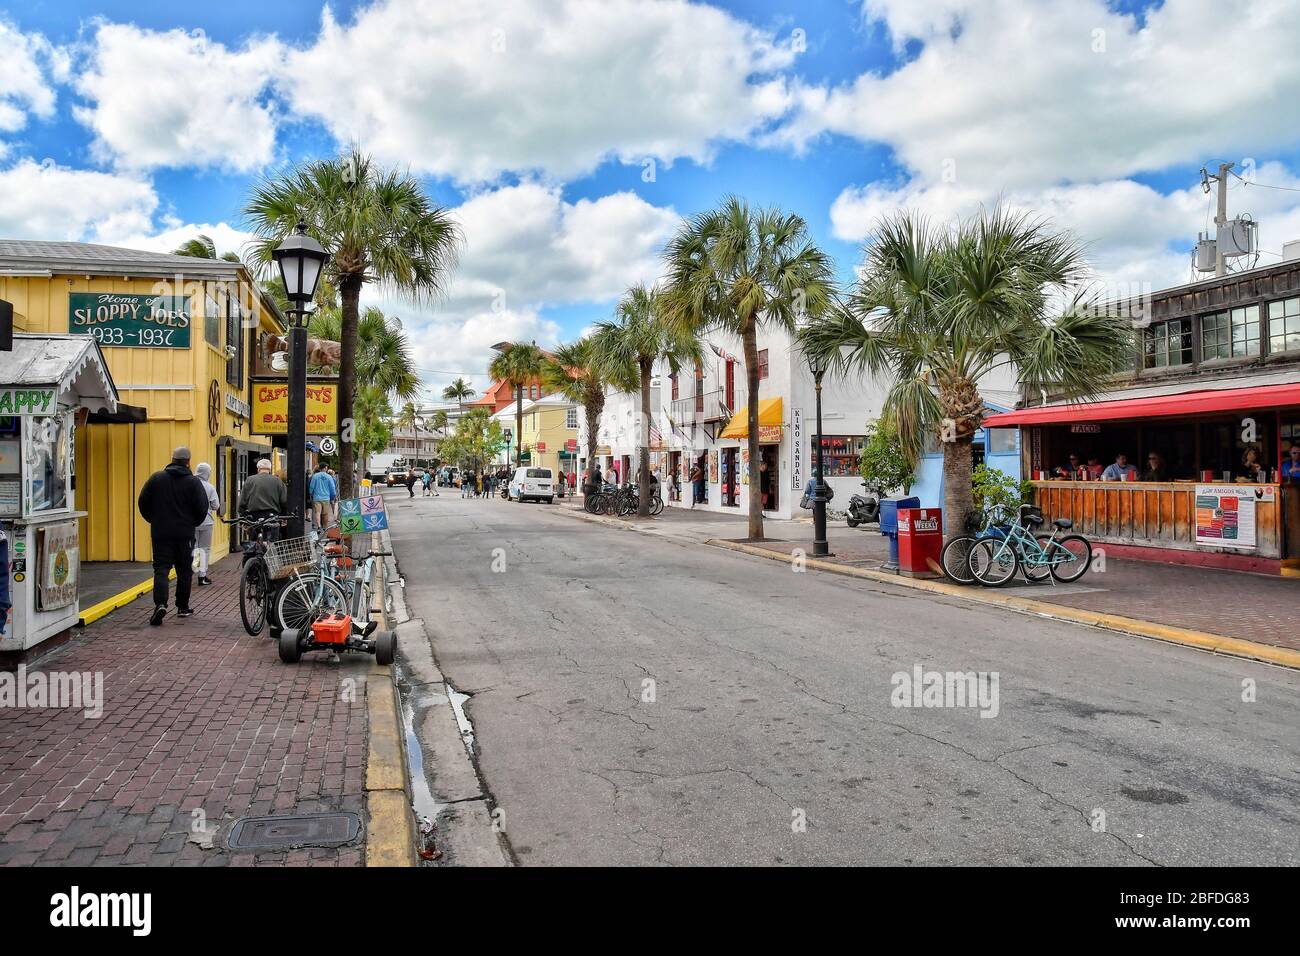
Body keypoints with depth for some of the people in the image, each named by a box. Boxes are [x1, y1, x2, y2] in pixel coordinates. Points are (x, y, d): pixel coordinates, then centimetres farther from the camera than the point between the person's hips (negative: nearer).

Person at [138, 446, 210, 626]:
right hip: (185, 534, -1)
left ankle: (160, 604, -18)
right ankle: (183, 607, 17)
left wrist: (154, 520, 18)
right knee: (184, 571, 11)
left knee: (161, 569, 2)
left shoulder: (156, 478, 1)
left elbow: (143, 502, 4)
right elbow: (202, 508, -9)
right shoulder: (193, 482, -5)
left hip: (160, 532, 1)